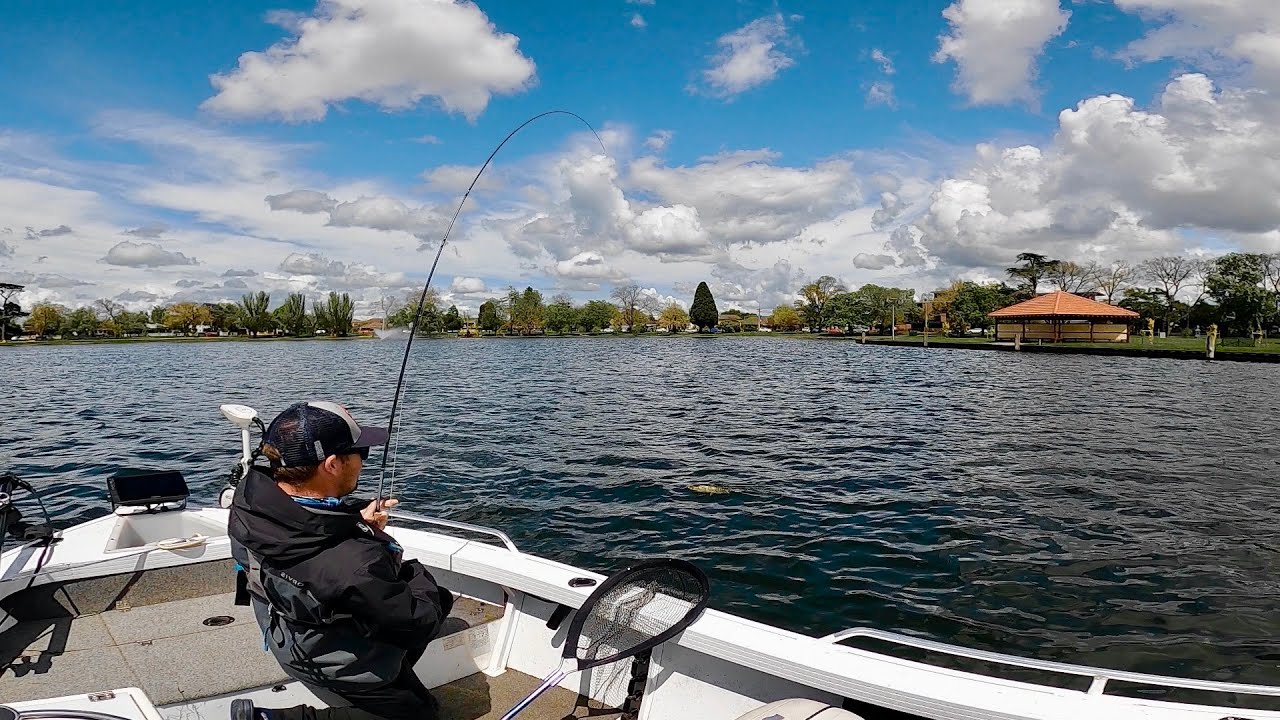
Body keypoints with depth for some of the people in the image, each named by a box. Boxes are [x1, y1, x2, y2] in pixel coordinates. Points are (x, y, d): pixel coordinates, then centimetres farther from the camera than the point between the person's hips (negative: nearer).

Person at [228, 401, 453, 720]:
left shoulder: (249, 496, -22)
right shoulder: (355, 565, -44)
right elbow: (421, 624, -26)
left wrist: (355, 522, -6)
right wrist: (417, 573, -8)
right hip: (342, 668, -8)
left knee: (439, 599, 17)